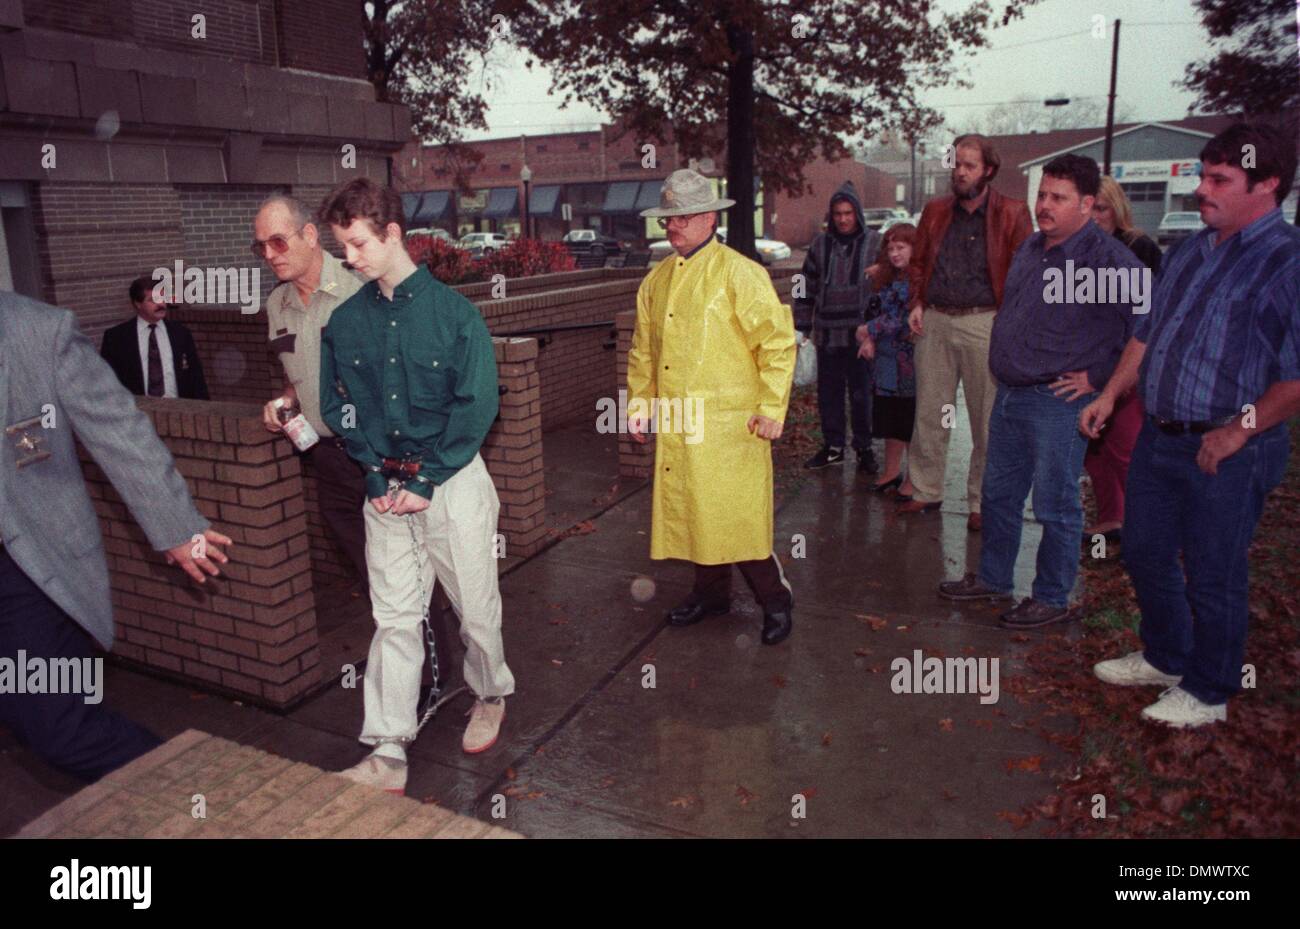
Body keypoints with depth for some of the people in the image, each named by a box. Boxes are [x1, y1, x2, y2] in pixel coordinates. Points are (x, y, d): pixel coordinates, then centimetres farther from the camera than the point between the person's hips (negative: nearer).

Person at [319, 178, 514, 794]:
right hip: (385, 488, 3)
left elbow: (476, 406, -10)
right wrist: (376, 475, -4)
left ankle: (491, 696, 36)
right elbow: (338, 407, 9)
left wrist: (425, 482, -12)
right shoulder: (345, 321, 5)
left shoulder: (453, 312, -7)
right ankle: (388, 752, 13)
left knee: (475, 606, 8)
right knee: (394, 617, 5)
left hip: (454, 482, -3)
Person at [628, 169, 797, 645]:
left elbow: (778, 340, -9)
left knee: (737, 517, -4)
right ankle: (710, 592, 32)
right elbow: (642, 349, 20)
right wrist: (639, 403, 14)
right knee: (687, 510, 13)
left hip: (730, 424, -6)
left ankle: (775, 600, 17)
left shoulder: (740, 273, -6)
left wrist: (772, 408, -12)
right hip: (674, 424, 6)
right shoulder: (656, 279, 13)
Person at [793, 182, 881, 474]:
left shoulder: (875, 243, 0)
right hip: (828, 334, 3)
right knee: (828, 392, 8)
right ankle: (833, 447, 21)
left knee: (861, 393, 4)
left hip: (861, 333, -3)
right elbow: (807, 289, 11)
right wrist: (801, 328, 7)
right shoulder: (820, 245, 8)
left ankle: (864, 449, 17)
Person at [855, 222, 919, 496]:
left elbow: (906, 318, -17)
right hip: (888, 360, 7)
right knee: (889, 419, 15)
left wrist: (870, 330, -9)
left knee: (912, 422, 3)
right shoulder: (884, 279, 10)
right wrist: (869, 340, -6)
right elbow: (874, 312, 12)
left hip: (912, 360, -7)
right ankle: (892, 472, 29)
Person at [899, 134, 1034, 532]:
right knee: (928, 414, 8)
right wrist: (918, 304, 6)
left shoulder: (1012, 213, 0)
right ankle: (926, 492, 20)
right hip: (935, 322, 4)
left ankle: (981, 503, 13)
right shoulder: (935, 211, 12)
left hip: (984, 324, -3)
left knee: (987, 421, 2)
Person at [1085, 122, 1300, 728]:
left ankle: (1207, 693, 25)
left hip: (1226, 452, -8)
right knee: (1145, 553, 19)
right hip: (1159, 438, 8)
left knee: (1213, 577, 5)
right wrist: (1110, 395, 12)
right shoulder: (1188, 251, 11)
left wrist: (1238, 430, -18)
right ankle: (1164, 658, 40)